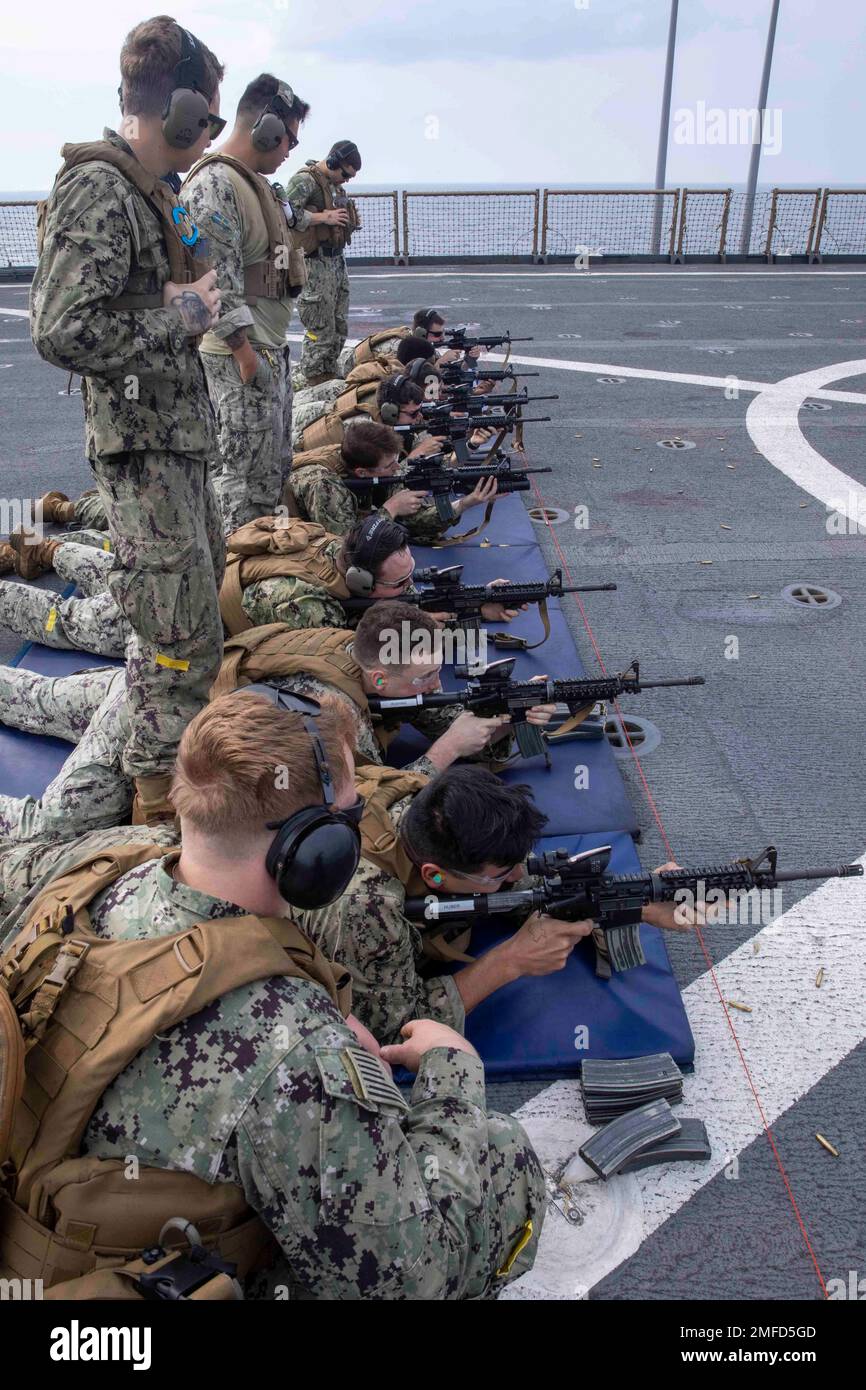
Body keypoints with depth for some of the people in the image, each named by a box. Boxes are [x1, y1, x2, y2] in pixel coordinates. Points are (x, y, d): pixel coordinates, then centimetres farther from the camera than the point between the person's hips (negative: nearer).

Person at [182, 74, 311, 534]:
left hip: (270, 346, 11)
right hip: (241, 354, -11)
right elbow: (216, 279, -22)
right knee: (246, 470, -4)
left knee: (274, 465, 17)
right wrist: (244, 350, -23)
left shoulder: (252, 180, 18)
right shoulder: (214, 184, -15)